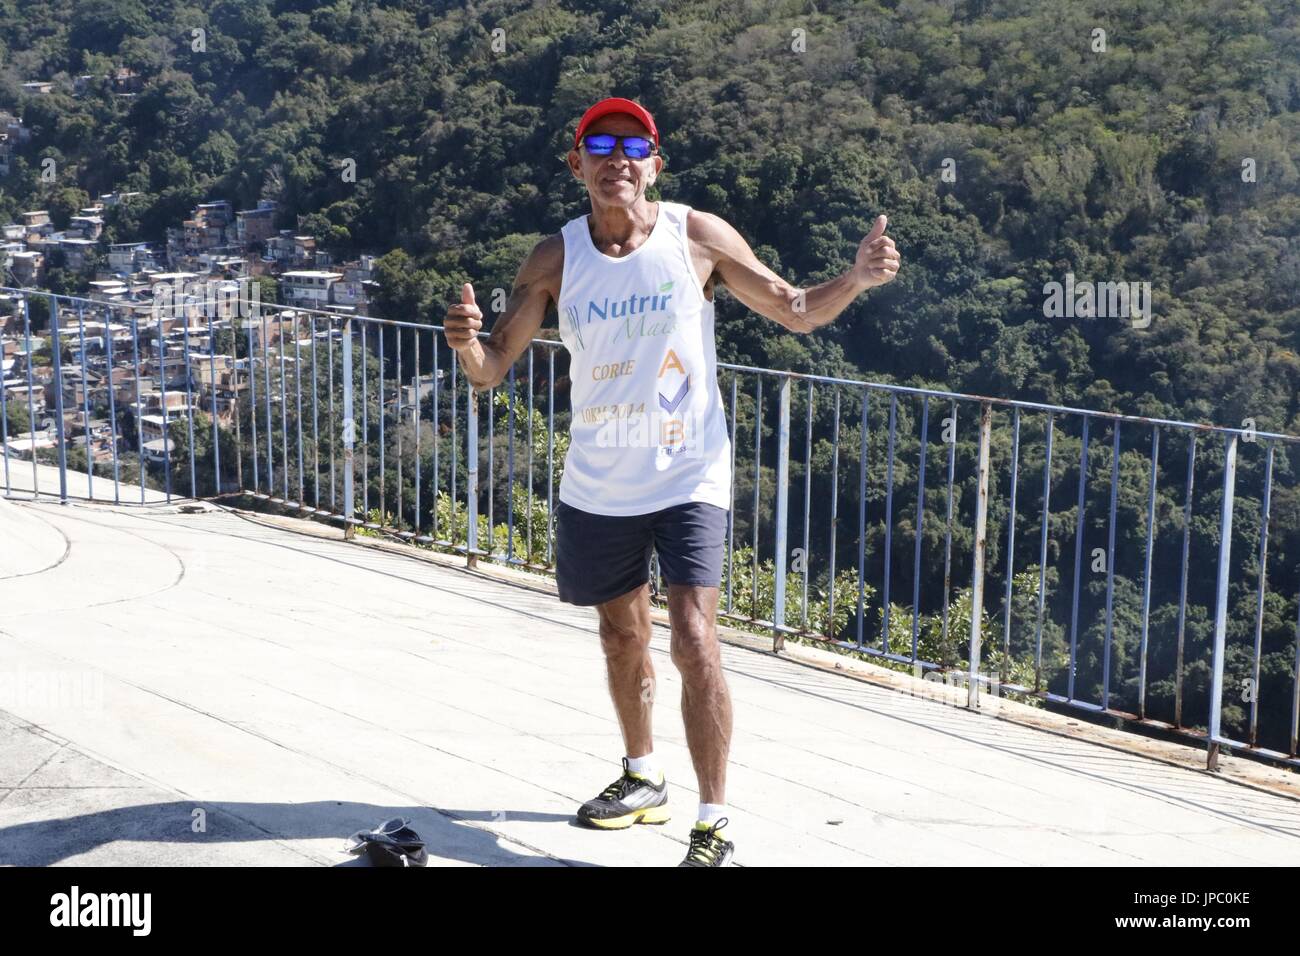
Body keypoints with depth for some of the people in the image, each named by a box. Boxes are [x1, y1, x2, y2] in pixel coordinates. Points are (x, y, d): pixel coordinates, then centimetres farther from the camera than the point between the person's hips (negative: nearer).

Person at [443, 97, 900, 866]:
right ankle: (644, 780, 42)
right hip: (597, 487, 3)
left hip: (689, 478, -3)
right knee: (623, 636, 19)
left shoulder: (698, 236, -8)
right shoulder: (556, 259, -3)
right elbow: (494, 369, -3)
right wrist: (467, 342, -27)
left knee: (695, 643, -15)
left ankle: (715, 828, -6)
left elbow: (796, 312, 0)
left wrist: (856, 280, -20)